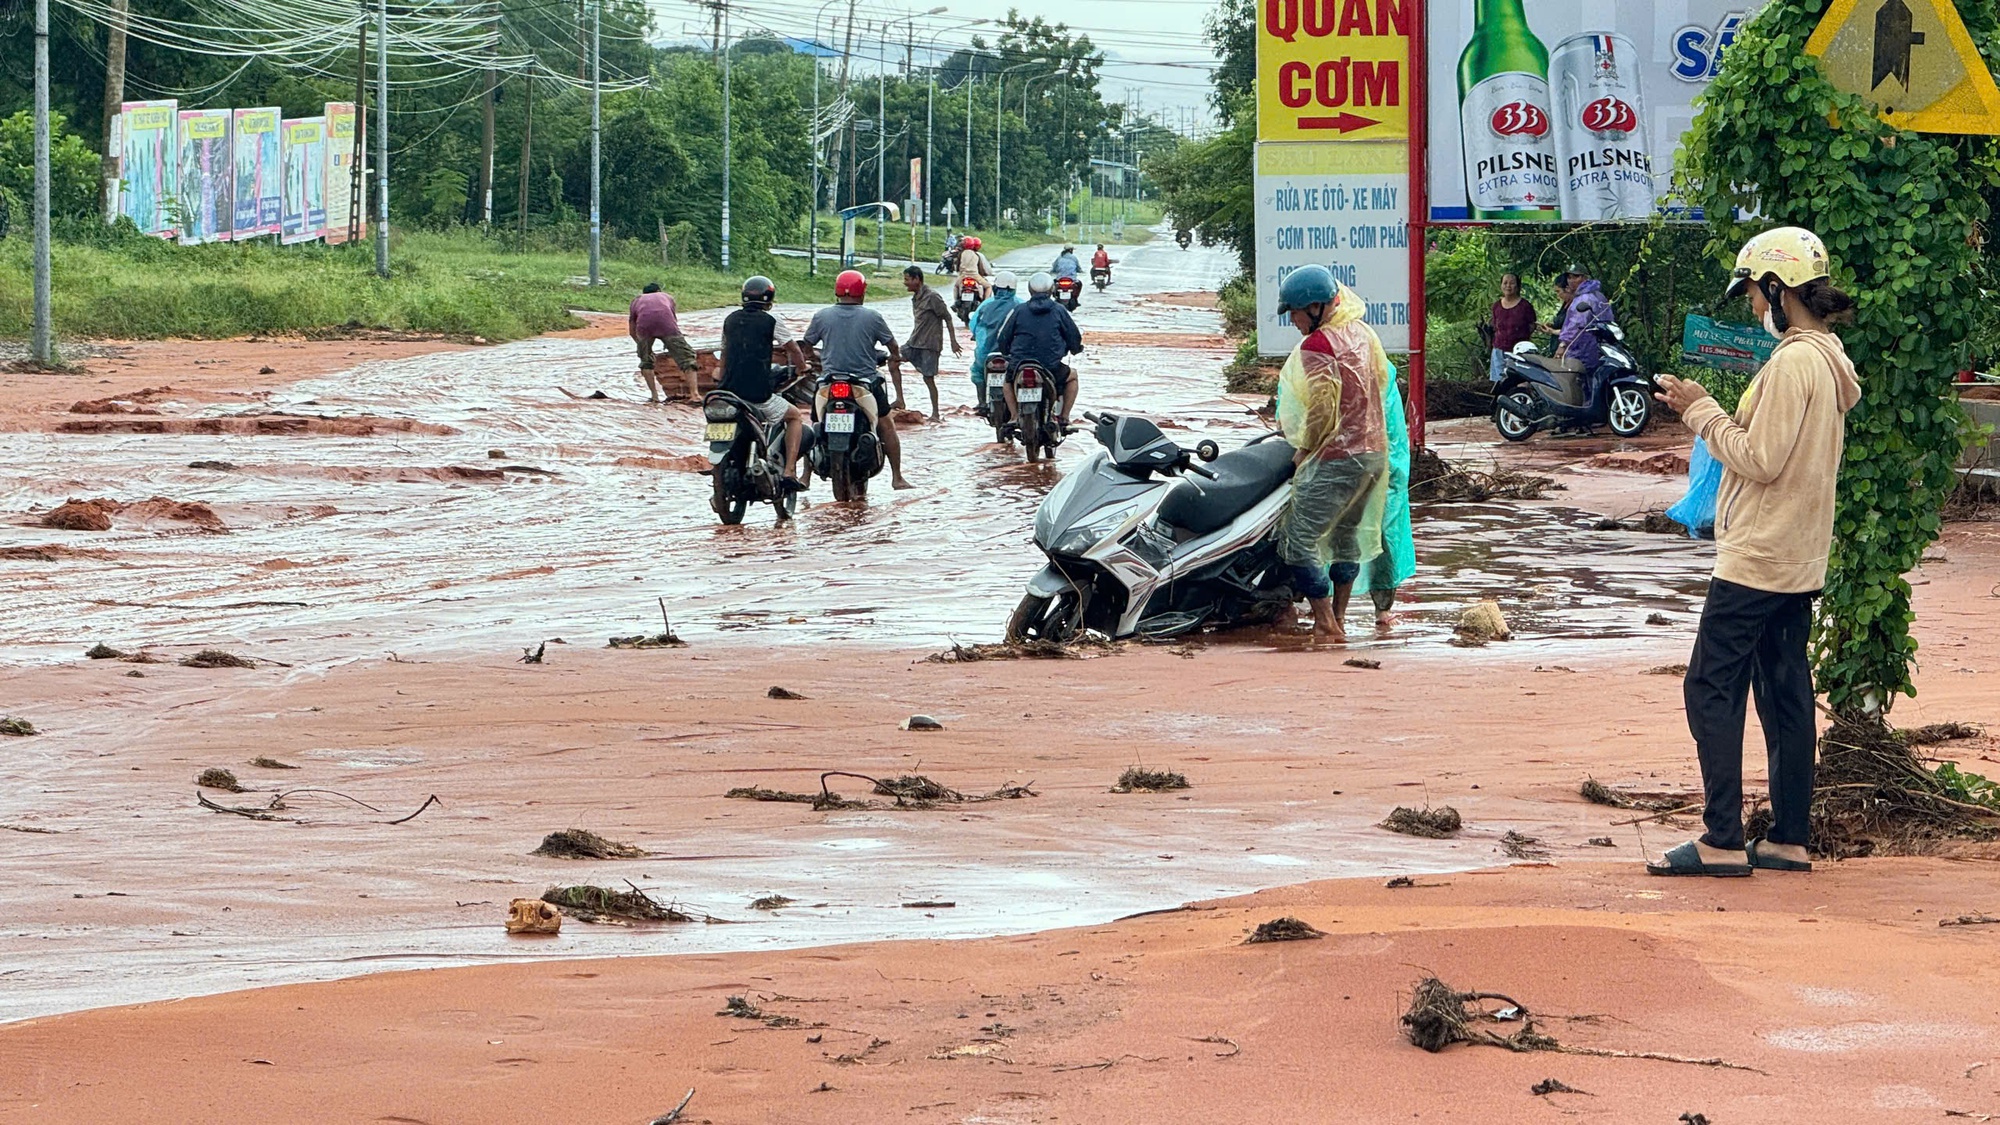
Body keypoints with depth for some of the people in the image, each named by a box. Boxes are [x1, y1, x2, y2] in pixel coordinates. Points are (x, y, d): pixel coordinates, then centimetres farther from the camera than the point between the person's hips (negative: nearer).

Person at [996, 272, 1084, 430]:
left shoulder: (1019, 311, 5)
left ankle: (1015, 416, 16)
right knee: (1072, 376, 30)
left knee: (1007, 379, 34)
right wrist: (1074, 349, 31)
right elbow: (1075, 337, 7)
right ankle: (1063, 417, 20)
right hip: (1052, 368, -1)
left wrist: (1006, 352, 31)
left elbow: (1003, 340, 8)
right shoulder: (1059, 311, 3)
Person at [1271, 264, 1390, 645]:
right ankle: (1338, 622, 28)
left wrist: (1304, 450, -6)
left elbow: (1321, 409, -22)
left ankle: (1326, 626, -6)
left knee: (1298, 541, -5)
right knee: (1347, 535, 21)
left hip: (1336, 458, -10)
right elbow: (1382, 380, 19)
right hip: (1375, 452, 10)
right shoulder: (1362, 333, 8)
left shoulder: (1316, 346, -18)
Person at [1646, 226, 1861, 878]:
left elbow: (1761, 460, -19)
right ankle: (1789, 842, 13)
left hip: (1757, 558, -10)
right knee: (1786, 696, 11)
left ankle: (1723, 842, -9)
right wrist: (1710, 410, 11)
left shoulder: (1792, 362, -18)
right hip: (1801, 559, 10)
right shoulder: (1830, 361, 13)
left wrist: (1701, 411, -10)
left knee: (1711, 689, -6)